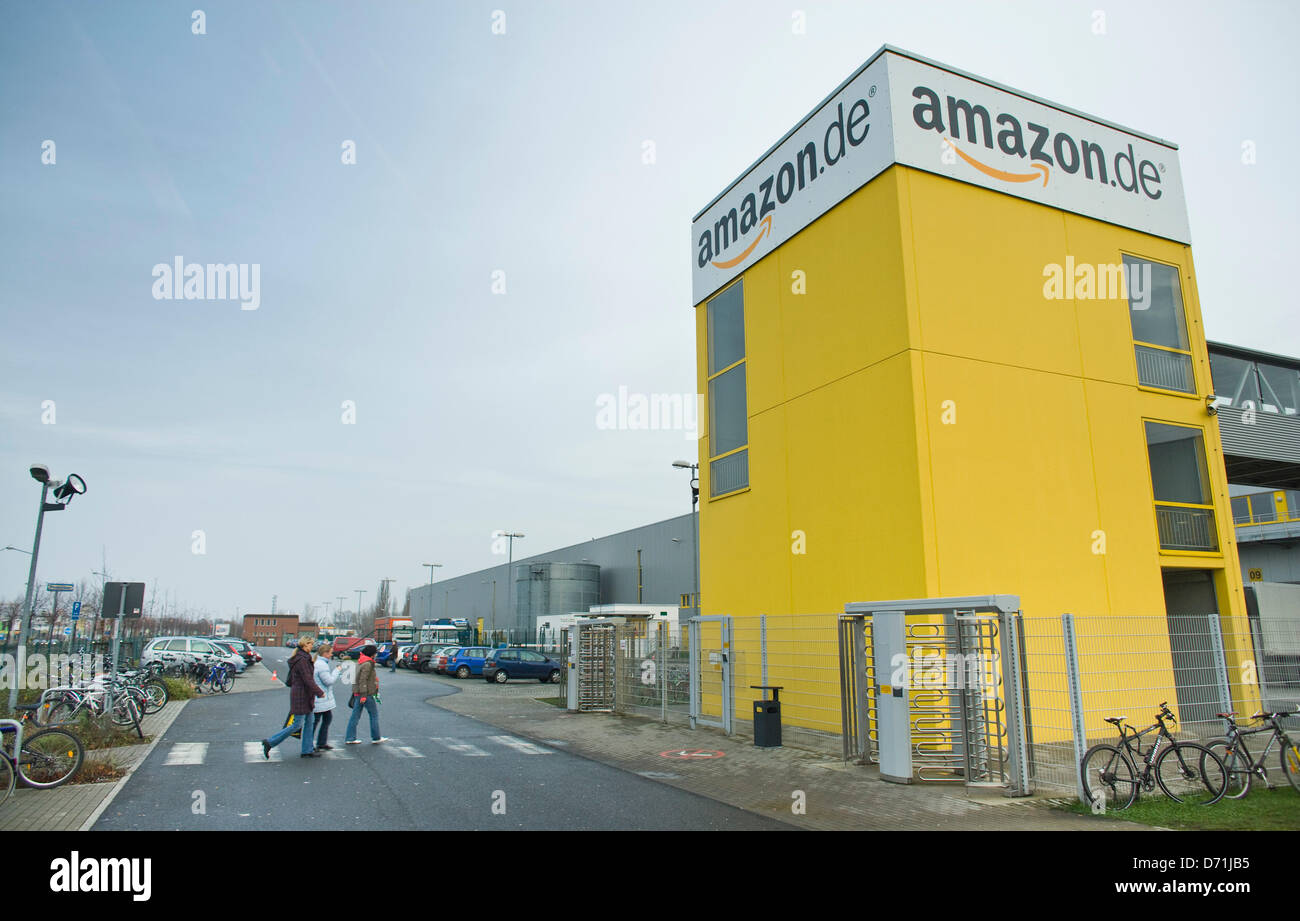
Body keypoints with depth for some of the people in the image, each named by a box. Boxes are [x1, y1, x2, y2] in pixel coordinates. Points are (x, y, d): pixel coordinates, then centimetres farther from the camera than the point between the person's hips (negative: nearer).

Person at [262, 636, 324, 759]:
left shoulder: (303, 658, 11)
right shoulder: (302, 660, -19)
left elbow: (290, 680, 20)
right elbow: (308, 680, -22)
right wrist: (320, 692, -17)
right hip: (301, 696, -10)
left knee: (308, 723, 12)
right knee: (297, 724, -4)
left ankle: (308, 750, 16)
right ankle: (269, 743, 4)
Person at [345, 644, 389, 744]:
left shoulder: (360, 661, 12)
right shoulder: (367, 664, -17)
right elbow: (363, 680, -22)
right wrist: (364, 695, -23)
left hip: (357, 692, 9)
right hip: (367, 693, -9)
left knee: (355, 715, 10)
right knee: (374, 714, 4)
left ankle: (350, 738, 12)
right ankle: (376, 738, 11)